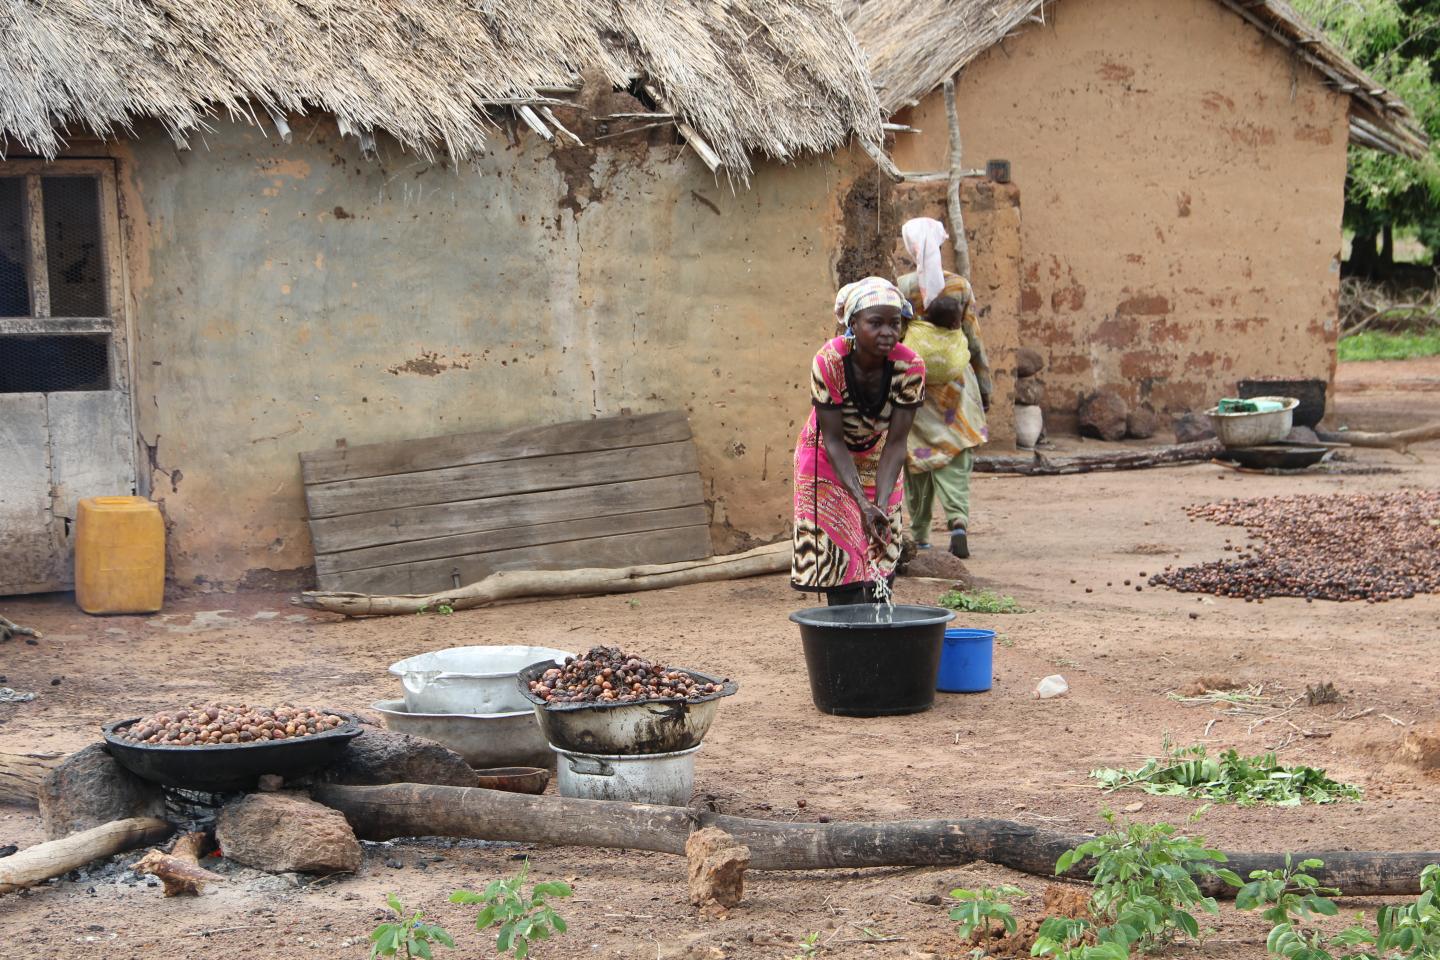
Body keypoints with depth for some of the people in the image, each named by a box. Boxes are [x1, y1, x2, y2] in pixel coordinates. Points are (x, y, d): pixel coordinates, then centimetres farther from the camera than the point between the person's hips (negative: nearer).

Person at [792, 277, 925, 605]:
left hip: (878, 459, 2)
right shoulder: (828, 363, -31)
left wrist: (881, 502, -34)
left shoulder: (910, 366, -26)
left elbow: (895, 443, -22)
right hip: (829, 462, -2)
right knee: (840, 558, -8)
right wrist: (862, 502, -35)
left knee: (881, 561, 2)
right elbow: (833, 440, -26)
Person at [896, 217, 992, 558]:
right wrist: (984, 386, 11)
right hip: (956, 383, 1)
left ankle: (919, 536, 15)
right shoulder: (959, 285, 0)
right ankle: (958, 520, -21)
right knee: (956, 459, 1)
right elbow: (974, 340, 3)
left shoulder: (900, 288, -5)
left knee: (918, 454, 9)